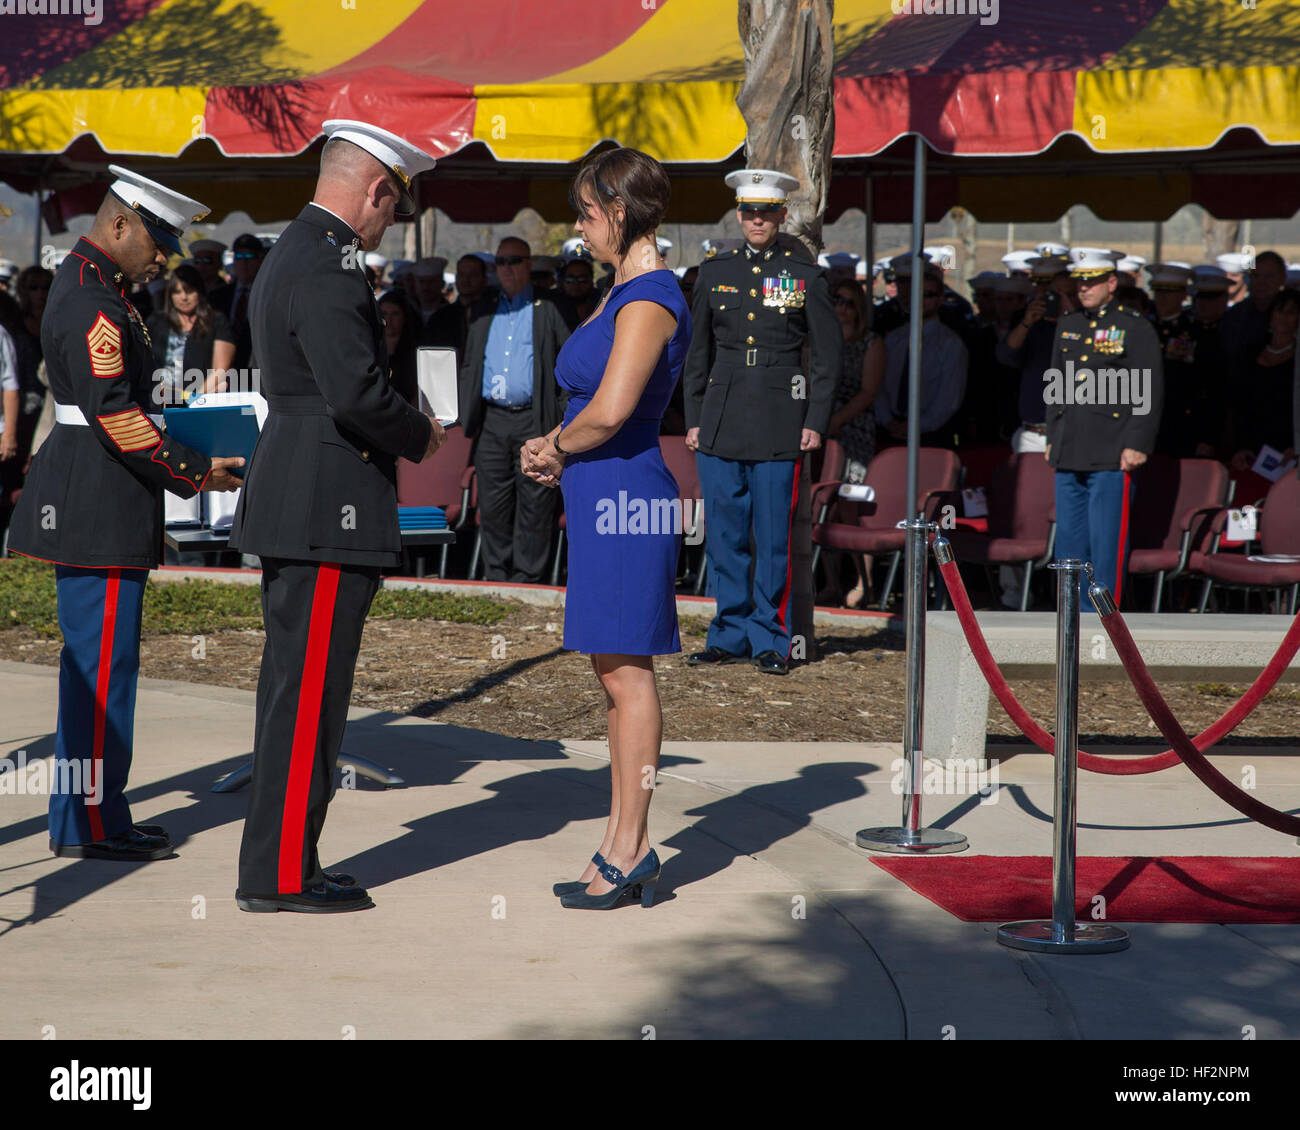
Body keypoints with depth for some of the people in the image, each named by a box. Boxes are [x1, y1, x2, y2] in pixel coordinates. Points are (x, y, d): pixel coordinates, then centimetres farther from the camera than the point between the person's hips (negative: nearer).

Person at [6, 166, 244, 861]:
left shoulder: (85, 285, 17)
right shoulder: (93, 304, -17)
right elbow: (114, 414, -22)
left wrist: (187, 454, 14)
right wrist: (194, 474, -14)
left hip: (90, 506, 11)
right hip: (102, 515, -11)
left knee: (92, 663, 14)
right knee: (103, 665, -6)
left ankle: (80, 815, 20)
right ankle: (95, 824, -1)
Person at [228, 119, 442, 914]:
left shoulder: (288, 257, 17)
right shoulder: (328, 266, -16)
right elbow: (357, 392, -24)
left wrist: (401, 432, 13)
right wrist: (420, 437, -7)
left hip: (293, 506, 11)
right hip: (327, 511, -11)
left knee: (296, 689, 14)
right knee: (309, 692, -5)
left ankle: (280, 861, 20)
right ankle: (281, 873, -1)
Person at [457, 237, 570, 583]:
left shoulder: (547, 311, 5)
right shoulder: (483, 314, 17)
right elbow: (469, 368, 20)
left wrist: (563, 417, -6)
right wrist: (467, 417, 9)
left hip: (534, 422, -4)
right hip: (492, 422, 4)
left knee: (534, 509, -3)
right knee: (492, 508, 4)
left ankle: (527, 581, 2)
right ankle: (496, 579, 11)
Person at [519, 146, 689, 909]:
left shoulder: (650, 300, -15)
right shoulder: (623, 293, 16)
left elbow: (610, 411, -24)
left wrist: (557, 447, -5)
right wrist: (557, 450, 4)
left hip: (627, 498, -10)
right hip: (603, 501, 10)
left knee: (627, 674, -5)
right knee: (616, 674, 12)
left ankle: (629, 854, 0)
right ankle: (626, 847, 18)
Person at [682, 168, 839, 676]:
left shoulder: (805, 273, 1)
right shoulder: (715, 272, 9)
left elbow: (828, 352, 3)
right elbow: (698, 351, 13)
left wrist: (816, 421, -4)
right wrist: (694, 419, 8)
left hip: (779, 421, -3)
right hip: (722, 419, 3)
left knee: (774, 537, -1)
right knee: (724, 535, 5)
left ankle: (770, 640, 7)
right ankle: (731, 634, 15)